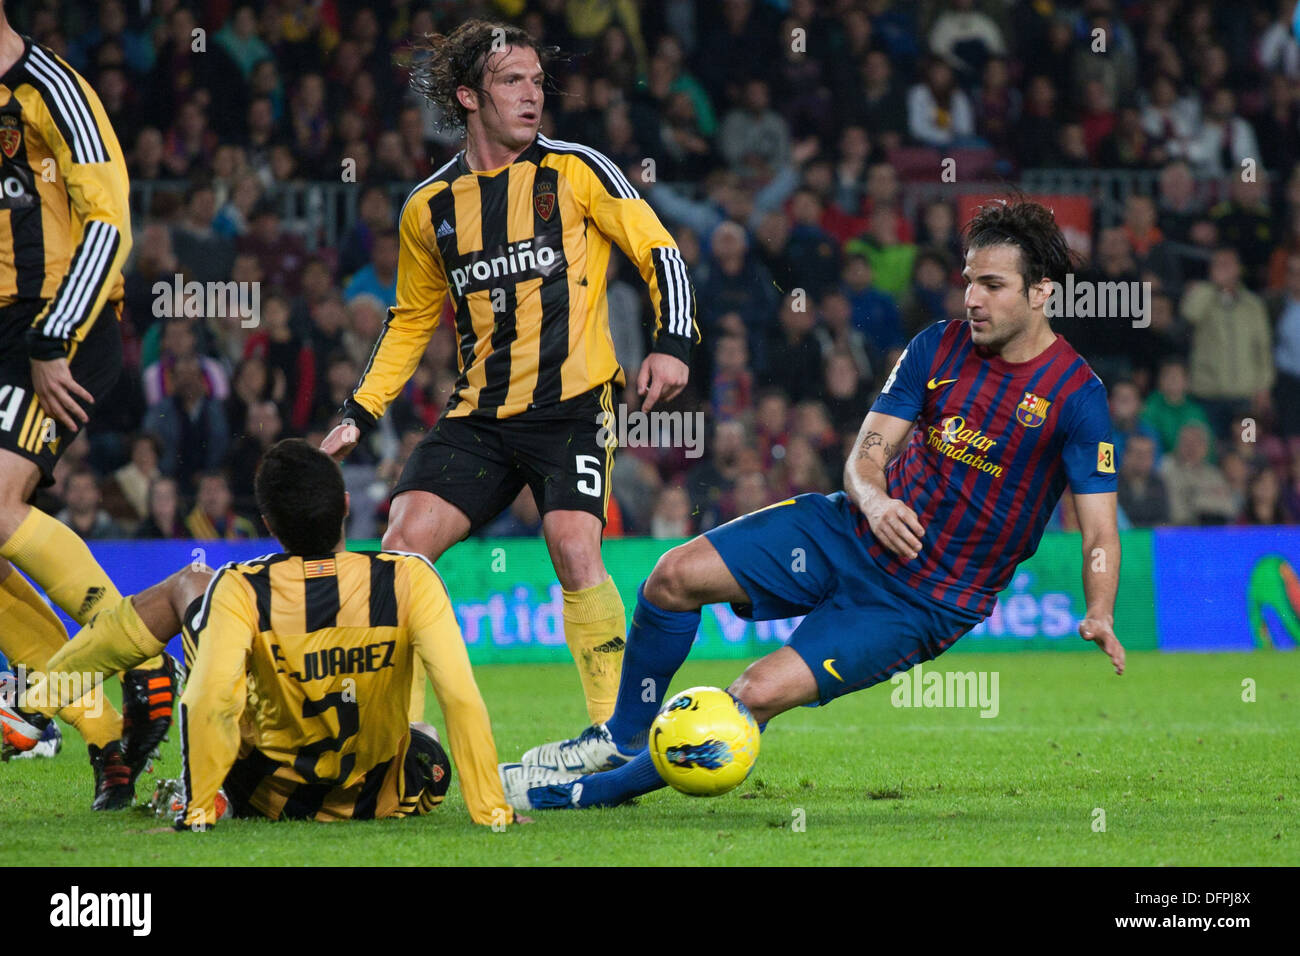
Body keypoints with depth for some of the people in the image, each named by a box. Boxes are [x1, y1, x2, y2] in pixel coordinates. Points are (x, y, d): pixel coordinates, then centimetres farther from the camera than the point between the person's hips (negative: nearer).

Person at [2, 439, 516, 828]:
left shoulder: (240, 591, -25)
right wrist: (490, 809, -22)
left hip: (266, 795, 0)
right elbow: (462, 698, -27)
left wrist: (198, 809, -28)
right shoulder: (409, 579, -23)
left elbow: (210, 702, -36)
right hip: (374, 798, 0)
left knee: (189, 584, 15)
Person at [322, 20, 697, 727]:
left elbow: (660, 252, 4)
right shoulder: (429, 209, 10)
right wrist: (358, 416, 14)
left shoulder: (577, 171, 1)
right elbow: (411, 321, 22)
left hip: (572, 403, -3)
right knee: (403, 543, -12)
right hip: (479, 415, 4)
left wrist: (673, 342, -12)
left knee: (574, 552, -21)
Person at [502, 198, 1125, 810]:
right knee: (677, 574, -11)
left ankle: (588, 790, -6)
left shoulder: (1076, 395, -13)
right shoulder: (938, 348, 1)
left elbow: (1100, 533, -13)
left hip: (926, 602, -5)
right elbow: (864, 455, 0)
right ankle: (622, 739, 10)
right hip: (852, 532, 5)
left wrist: (1099, 615, -32)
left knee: (759, 694, -20)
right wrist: (874, 499, -24)